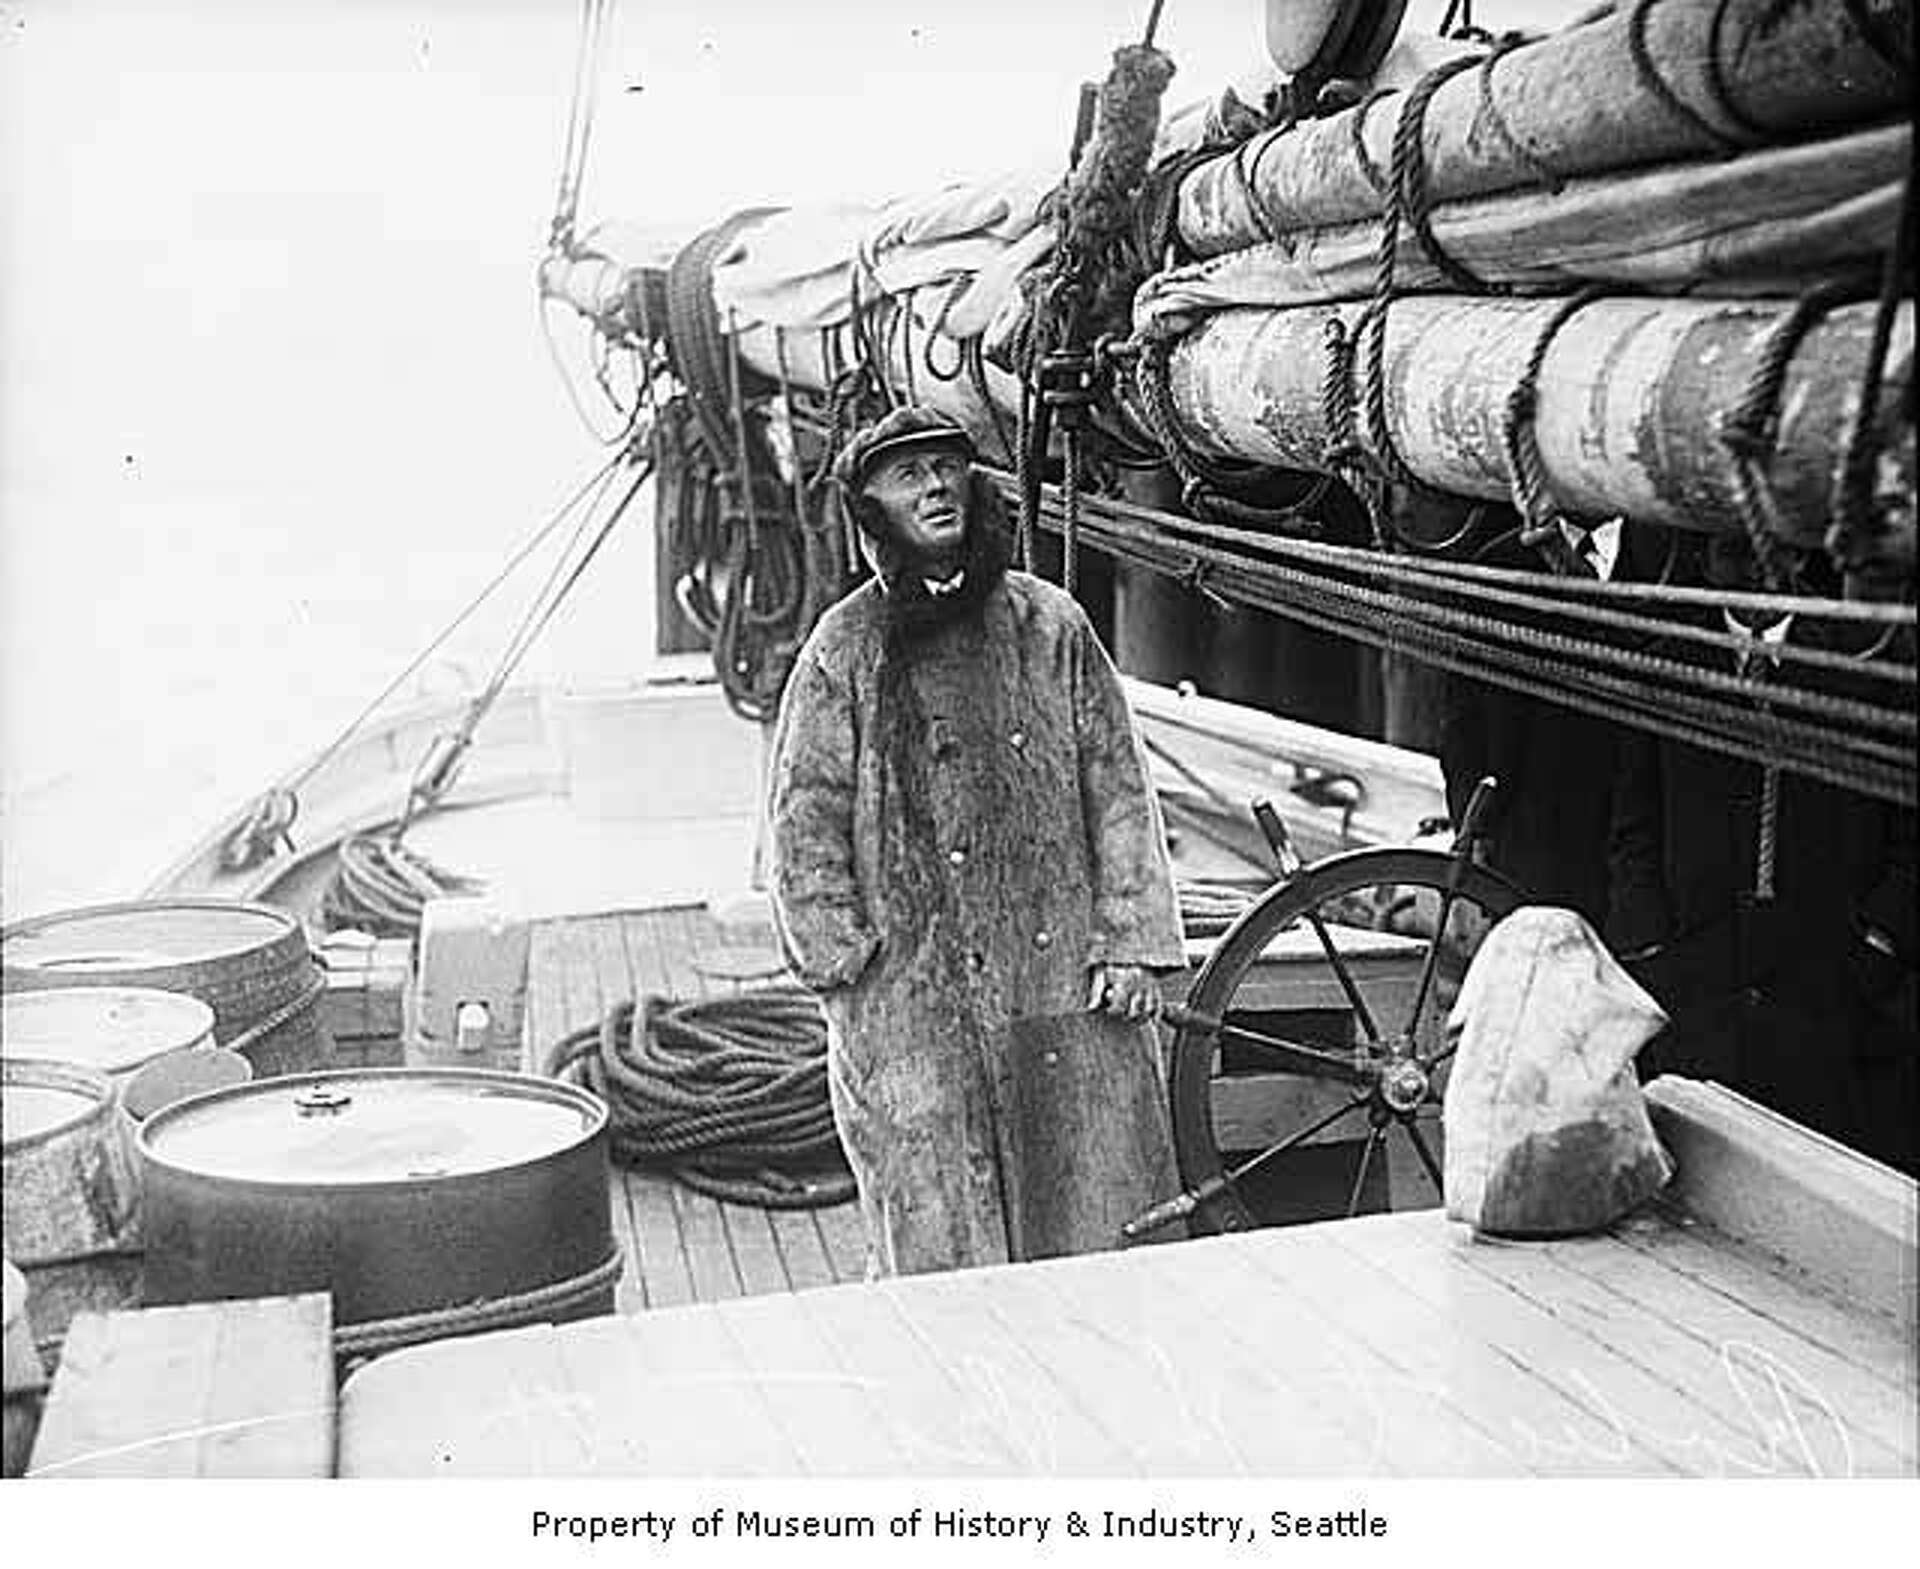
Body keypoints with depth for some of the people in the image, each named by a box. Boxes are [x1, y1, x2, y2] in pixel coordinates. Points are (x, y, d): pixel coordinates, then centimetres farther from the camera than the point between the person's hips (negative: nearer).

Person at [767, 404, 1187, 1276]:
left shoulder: (1050, 625, 6)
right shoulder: (844, 650, 1)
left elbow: (1118, 792, 7)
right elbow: (806, 821, 3)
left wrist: (1129, 944, 0)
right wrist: (844, 961, -4)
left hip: (1067, 977, 2)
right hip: (911, 999, -2)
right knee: (937, 1233, 4)